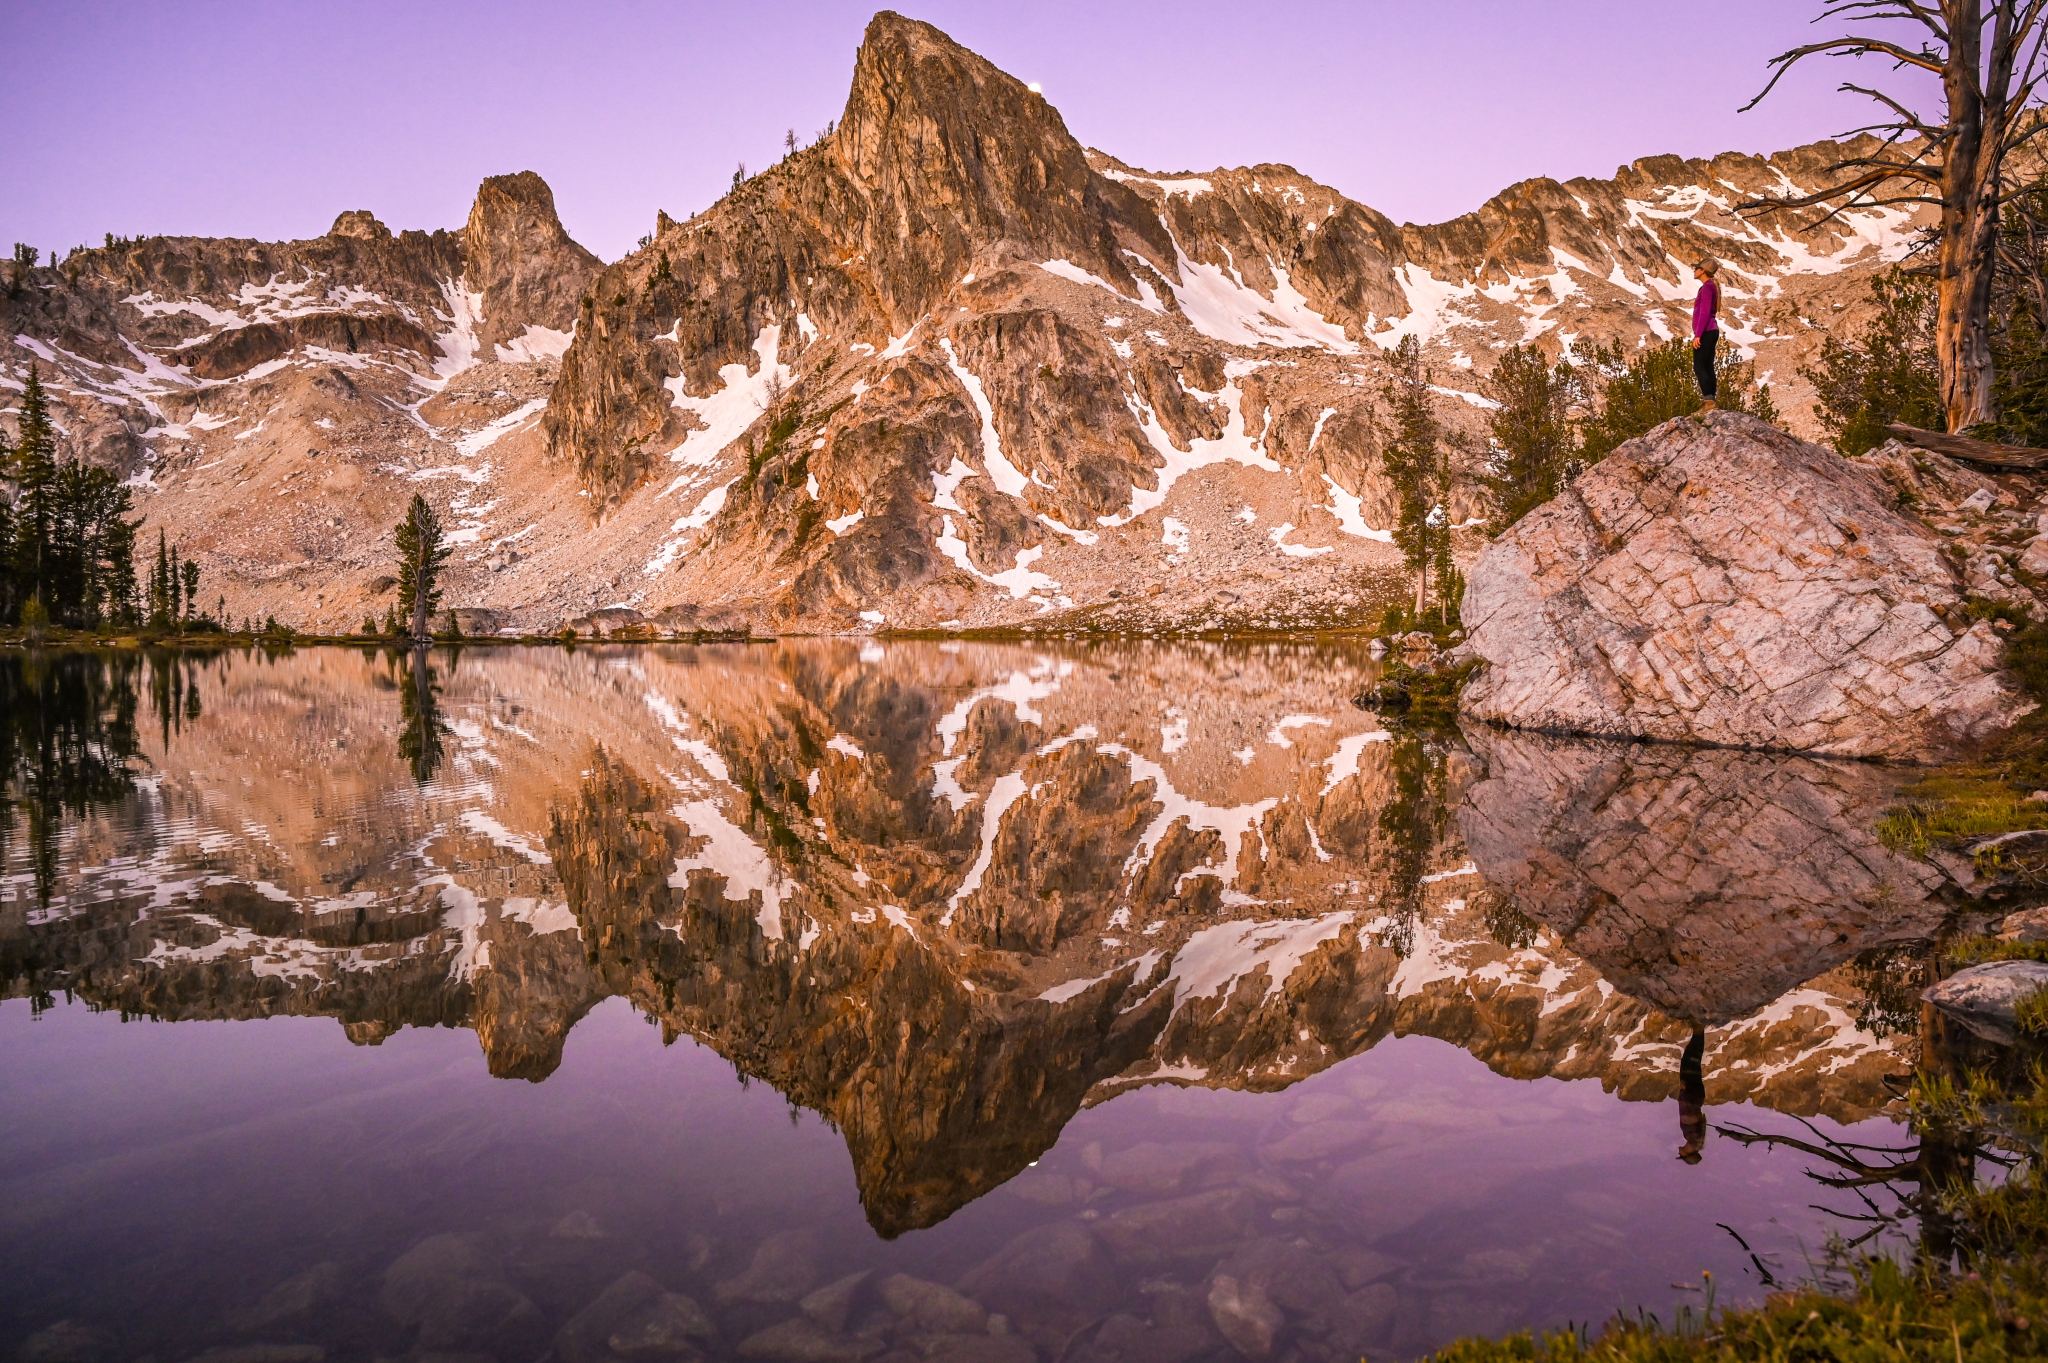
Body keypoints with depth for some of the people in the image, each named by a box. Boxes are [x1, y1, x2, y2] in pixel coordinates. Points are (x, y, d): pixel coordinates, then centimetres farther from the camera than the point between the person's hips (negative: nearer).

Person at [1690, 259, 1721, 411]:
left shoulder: (1707, 287, -14)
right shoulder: (1712, 286, 15)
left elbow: (1705, 312, -20)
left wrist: (1698, 335, -21)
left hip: (1705, 333, -9)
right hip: (1712, 331, 9)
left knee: (1699, 367, -7)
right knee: (1707, 367, 9)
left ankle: (1709, 400, -12)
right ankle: (1711, 401, 10)